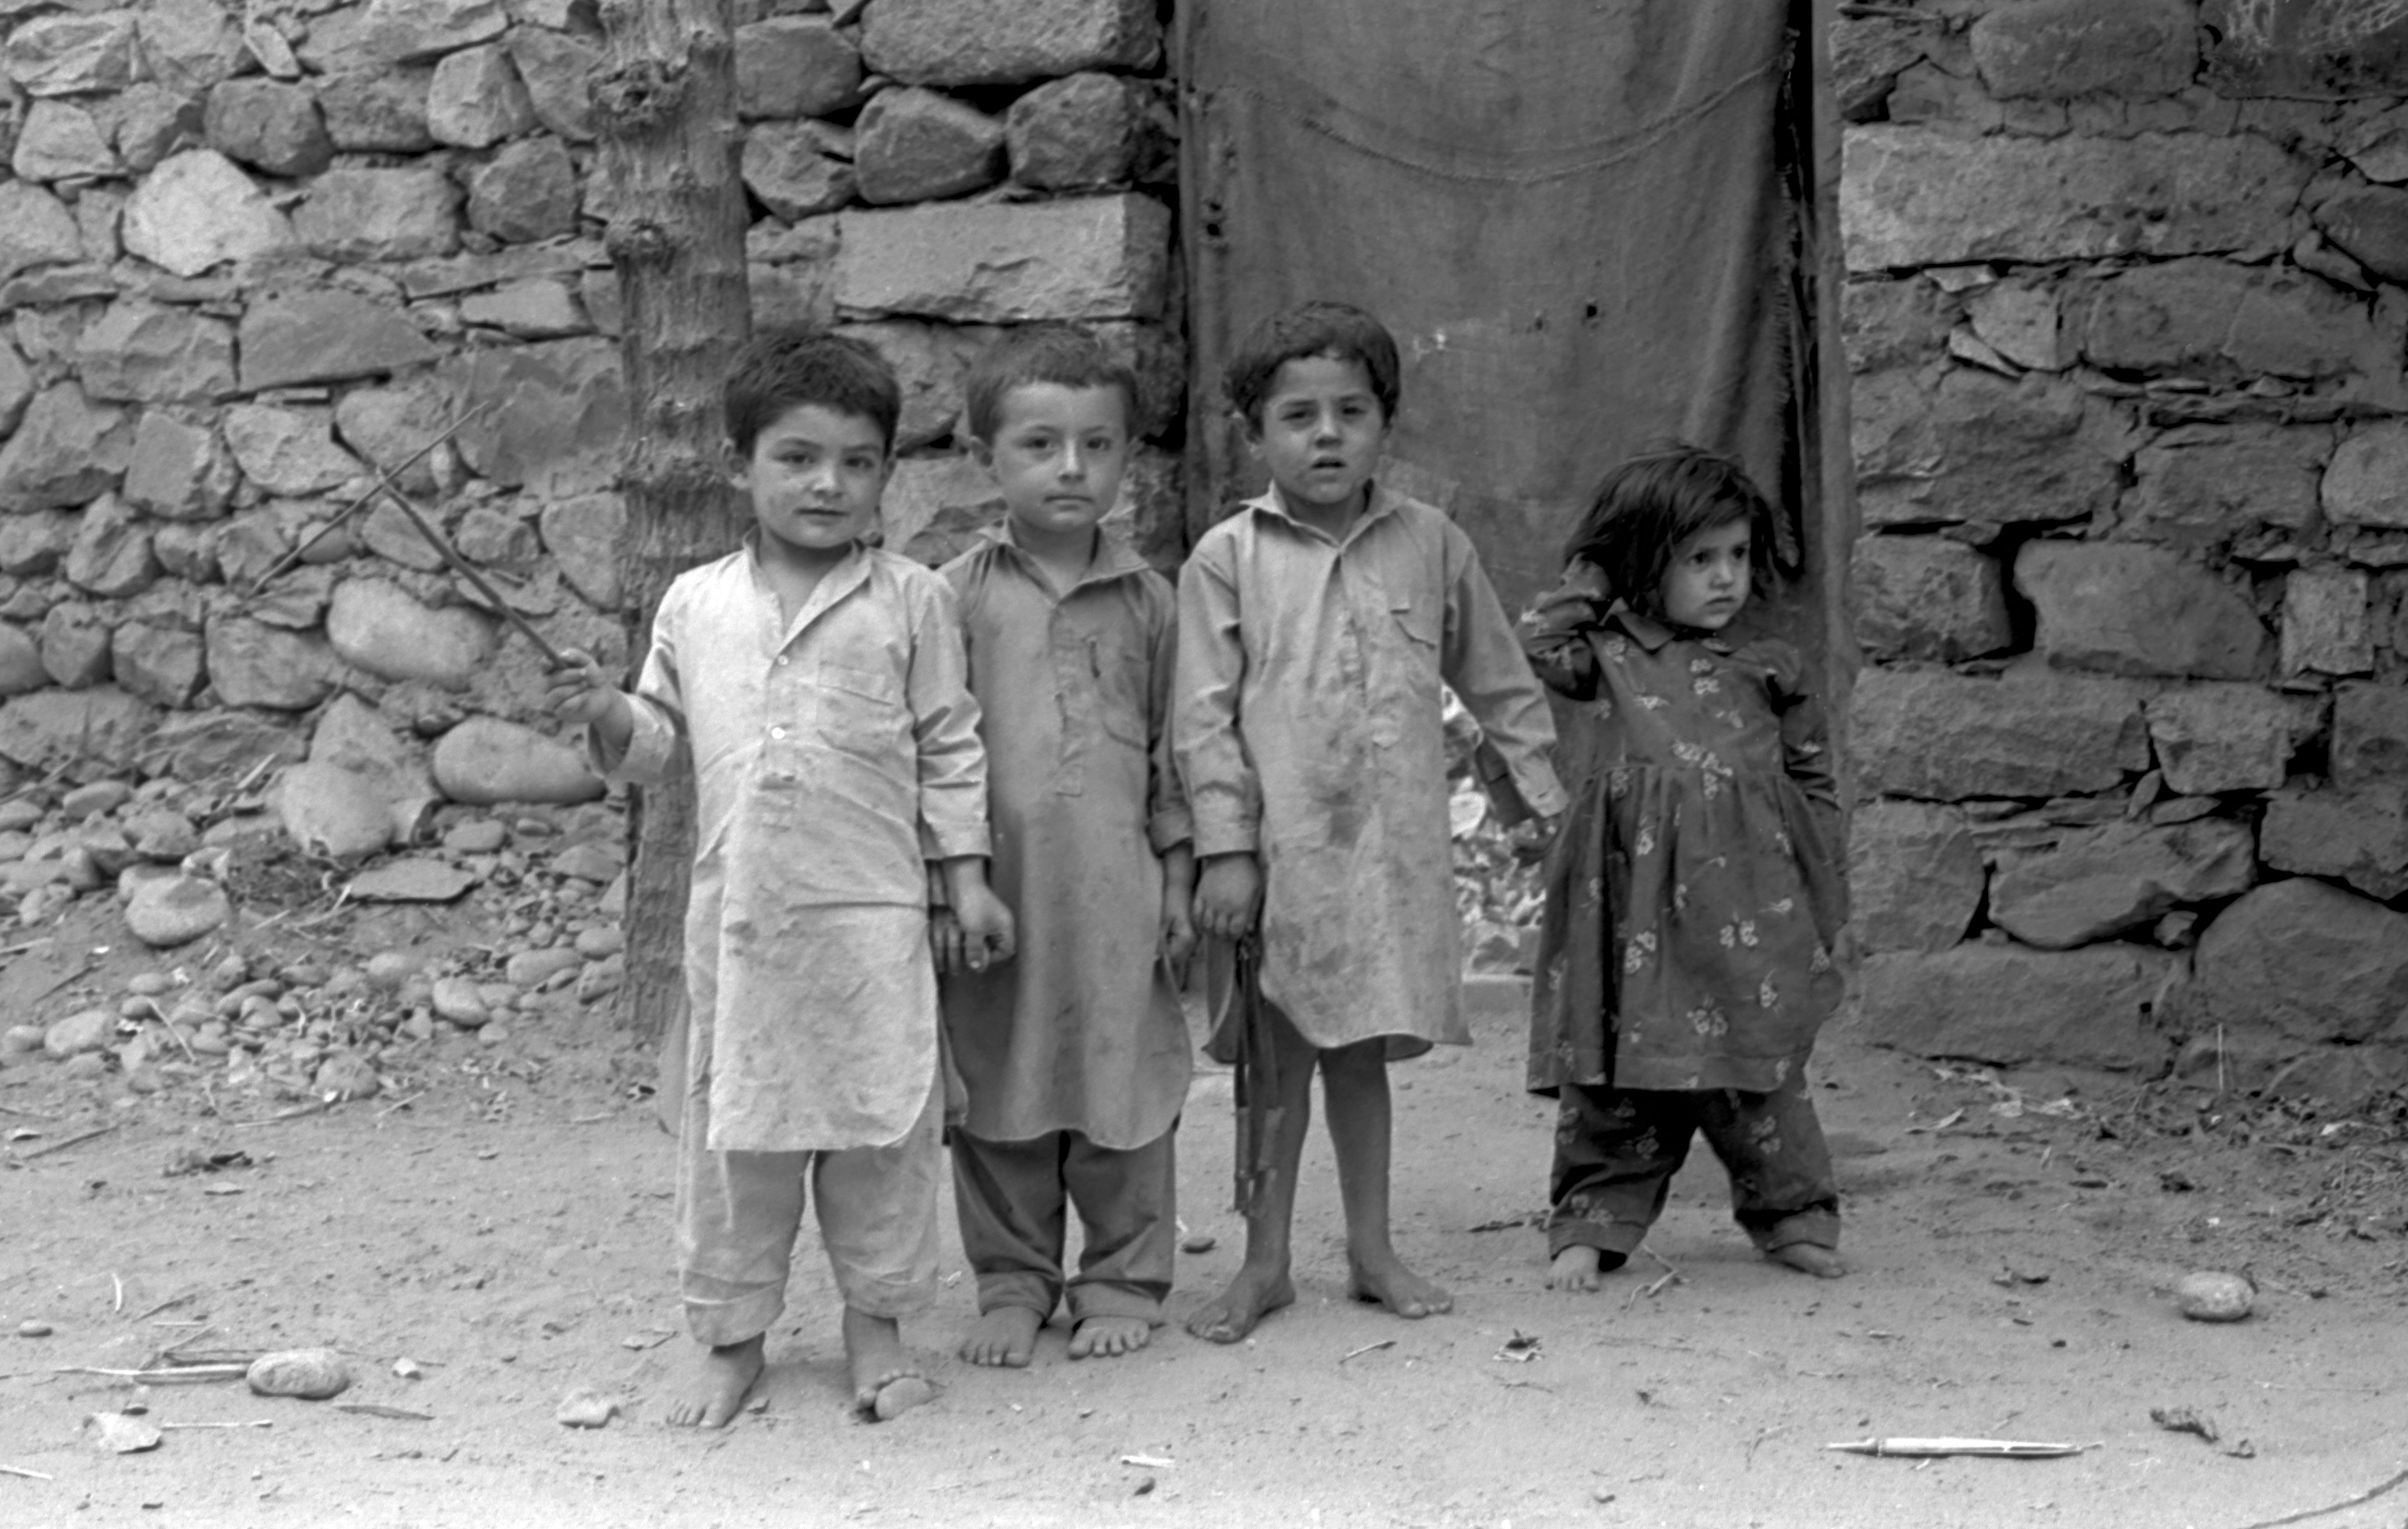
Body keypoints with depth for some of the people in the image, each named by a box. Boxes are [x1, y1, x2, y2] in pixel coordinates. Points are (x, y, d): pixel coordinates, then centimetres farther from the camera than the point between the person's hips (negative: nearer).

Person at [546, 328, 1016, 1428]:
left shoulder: (910, 601, 1)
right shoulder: (694, 604, 7)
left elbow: (949, 750, 4)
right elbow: (668, 741, 15)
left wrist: (968, 879, 1)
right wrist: (610, 718, -6)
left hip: (870, 913, -2)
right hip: (737, 913, 2)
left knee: (880, 1117, 5)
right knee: (732, 1126, 8)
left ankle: (875, 1324, 20)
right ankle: (732, 1335, 20)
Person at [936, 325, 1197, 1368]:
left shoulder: (1147, 599, 5)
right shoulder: (956, 598, 0)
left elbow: (1172, 748, 10)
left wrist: (1179, 881, 7)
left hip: (1118, 890, 1)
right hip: (995, 883, -1)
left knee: (1124, 1094, 7)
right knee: (999, 1094, 8)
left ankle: (1123, 1282, 21)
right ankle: (1013, 1285, 21)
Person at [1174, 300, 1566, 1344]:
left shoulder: (1431, 546, 5)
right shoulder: (1227, 561, -2)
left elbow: (1499, 684, 14)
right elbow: (1205, 717, -4)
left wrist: (1547, 798, 14)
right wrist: (1225, 847, -9)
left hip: (1398, 846, 2)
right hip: (1280, 849, -2)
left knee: (1363, 1048, 11)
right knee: (1279, 1056, 5)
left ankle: (1373, 1250, 22)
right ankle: (1265, 1263, 17)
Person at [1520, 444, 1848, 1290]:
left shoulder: (1765, 672, 11)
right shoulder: (1611, 657, 7)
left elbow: (1812, 779, 18)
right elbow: (1536, 646, -8)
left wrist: (1820, 889, 14)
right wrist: (1586, 583, 3)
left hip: (1746, 910, 1)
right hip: (1639, 910, -1)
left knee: (1760, 1073, 6)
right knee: (1617, 1073, 2)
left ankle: (1793, 1213, 21)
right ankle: (1592, 1226, 11)